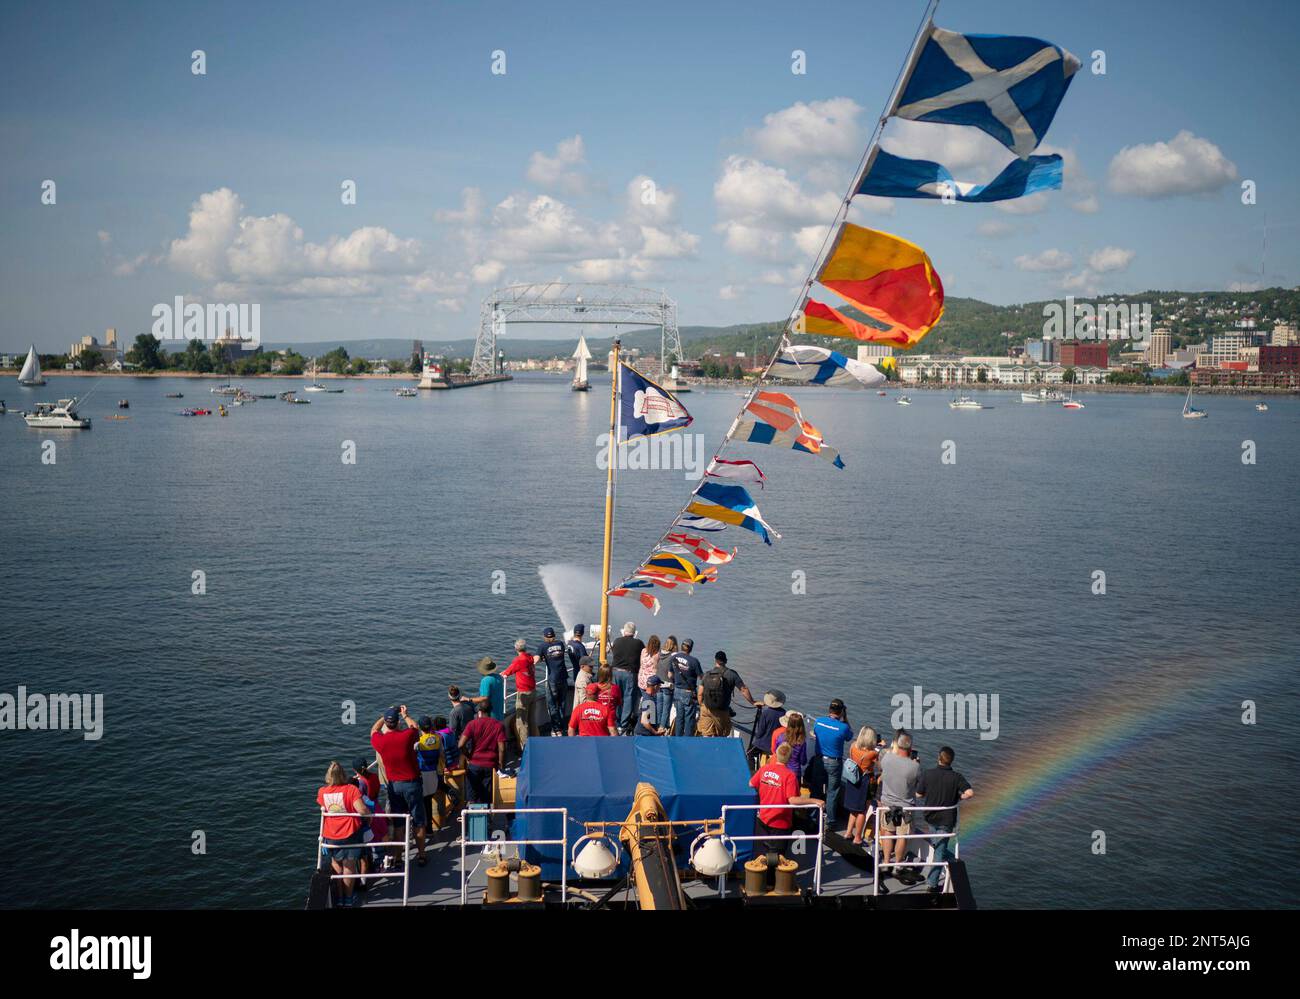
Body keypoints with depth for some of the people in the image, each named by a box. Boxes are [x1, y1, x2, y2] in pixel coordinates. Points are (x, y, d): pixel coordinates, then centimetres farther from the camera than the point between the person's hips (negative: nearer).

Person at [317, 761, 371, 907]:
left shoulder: (322, 792, -5)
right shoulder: (351, 789, -17)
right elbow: (361, 809, -25)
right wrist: (370, 814, -5)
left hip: (330, 836, 3)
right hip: (350, 834, -3)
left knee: (336, 866, 20)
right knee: (349, 866, 11)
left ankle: (339, 899, 27)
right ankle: (347, 900, 18)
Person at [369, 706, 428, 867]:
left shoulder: (379, 741, -9)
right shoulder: (406, 736, -16)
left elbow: (374, 730, 17)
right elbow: (415, 727, 10)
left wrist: (385, 716, 24)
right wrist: (405, 715, 22)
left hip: (393, 785, 2)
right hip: (412, 783, -2)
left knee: (397, 824, 11)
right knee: (418, 823, 9)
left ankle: (397, 857, 15)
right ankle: (421, 856, 14)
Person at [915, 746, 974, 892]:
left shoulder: (927, 774, -10)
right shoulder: (956, 777, -13)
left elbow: (918, 794, -3)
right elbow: (970, 792, -24)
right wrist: (959, 797, -5)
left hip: (929, 816, 1)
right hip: (946, 819, -1)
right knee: (940, 850, 6)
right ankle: (932, 884, 8)